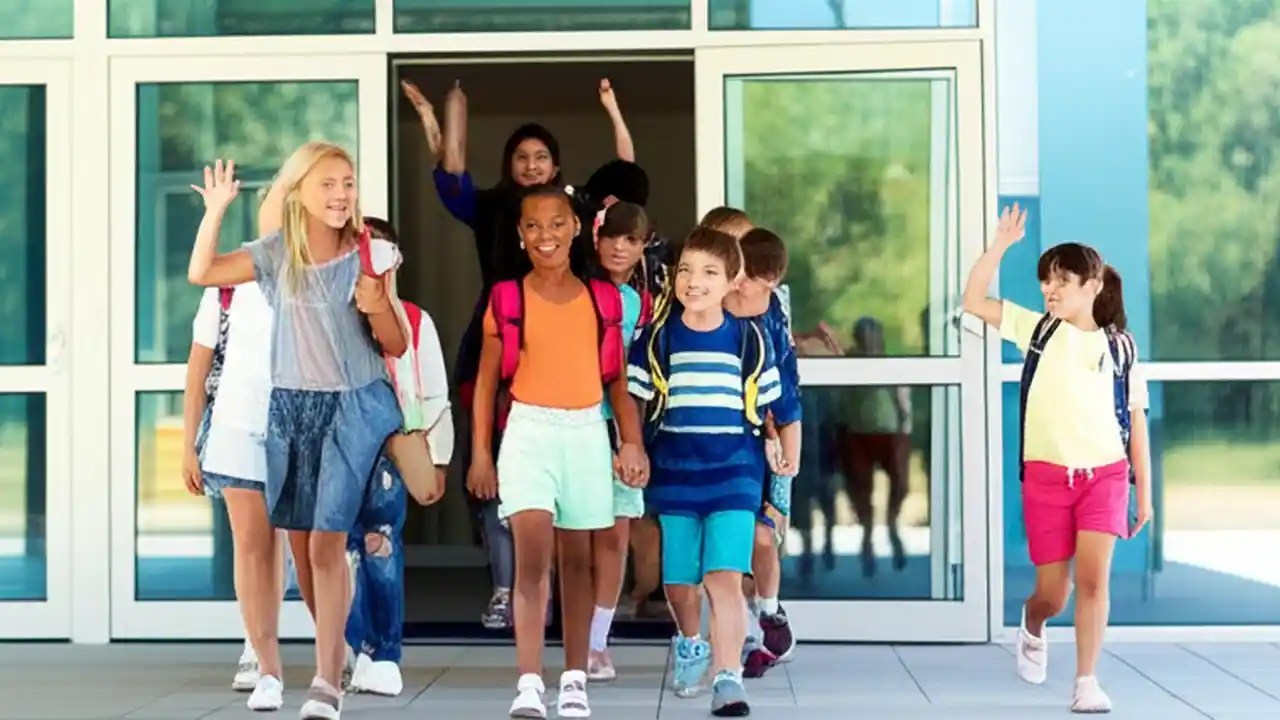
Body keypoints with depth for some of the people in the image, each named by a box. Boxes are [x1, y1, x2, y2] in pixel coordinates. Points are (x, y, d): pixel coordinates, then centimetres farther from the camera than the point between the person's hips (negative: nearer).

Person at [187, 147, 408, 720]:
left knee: (326, 544, -11)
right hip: (290, 407, 3)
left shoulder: (365, 258, -3)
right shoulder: (278, 253, 2)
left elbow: (396, 347, 0)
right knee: (300, 545, 8)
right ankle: (335, 649, 27)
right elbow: (201, 274, -5)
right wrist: (216, 211, -11)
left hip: (354, 407, -3)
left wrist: (376, 307, -18)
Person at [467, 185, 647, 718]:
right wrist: (480, 454, 1)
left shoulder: (602, 299, 7)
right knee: (532, 556, -14)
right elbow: (487, 380, 5)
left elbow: (617, 380, 10)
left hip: (586, 433, 2)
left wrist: (632, 443, 1)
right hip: (529, 430, -2)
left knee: (577, 559, 9)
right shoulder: (507, 299, 2)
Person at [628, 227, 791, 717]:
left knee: (725, 577, -13)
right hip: (674, 471, 2)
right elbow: (634, 399, 5)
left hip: (734, 473, -1)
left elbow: (766, 402, 9)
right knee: (678, 580, 12)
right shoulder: (658, 337, 0)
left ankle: (728, 677, -10)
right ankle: (690, 645, 42)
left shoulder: (749, 337, 0)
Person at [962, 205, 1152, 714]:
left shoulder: (1119, 346, 4)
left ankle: (1086, 683, -6)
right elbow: (973, 302, -5)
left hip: (1105, 474, 0)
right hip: (1046, 475, 0)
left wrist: (1144, 491, 6)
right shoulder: (1038, 329, 4)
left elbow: (1136, 421, 8)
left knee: (1093, 574, -16)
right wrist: (1000, 245, -13)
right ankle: (1031, 630, 40)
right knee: (1051, 594, 4)